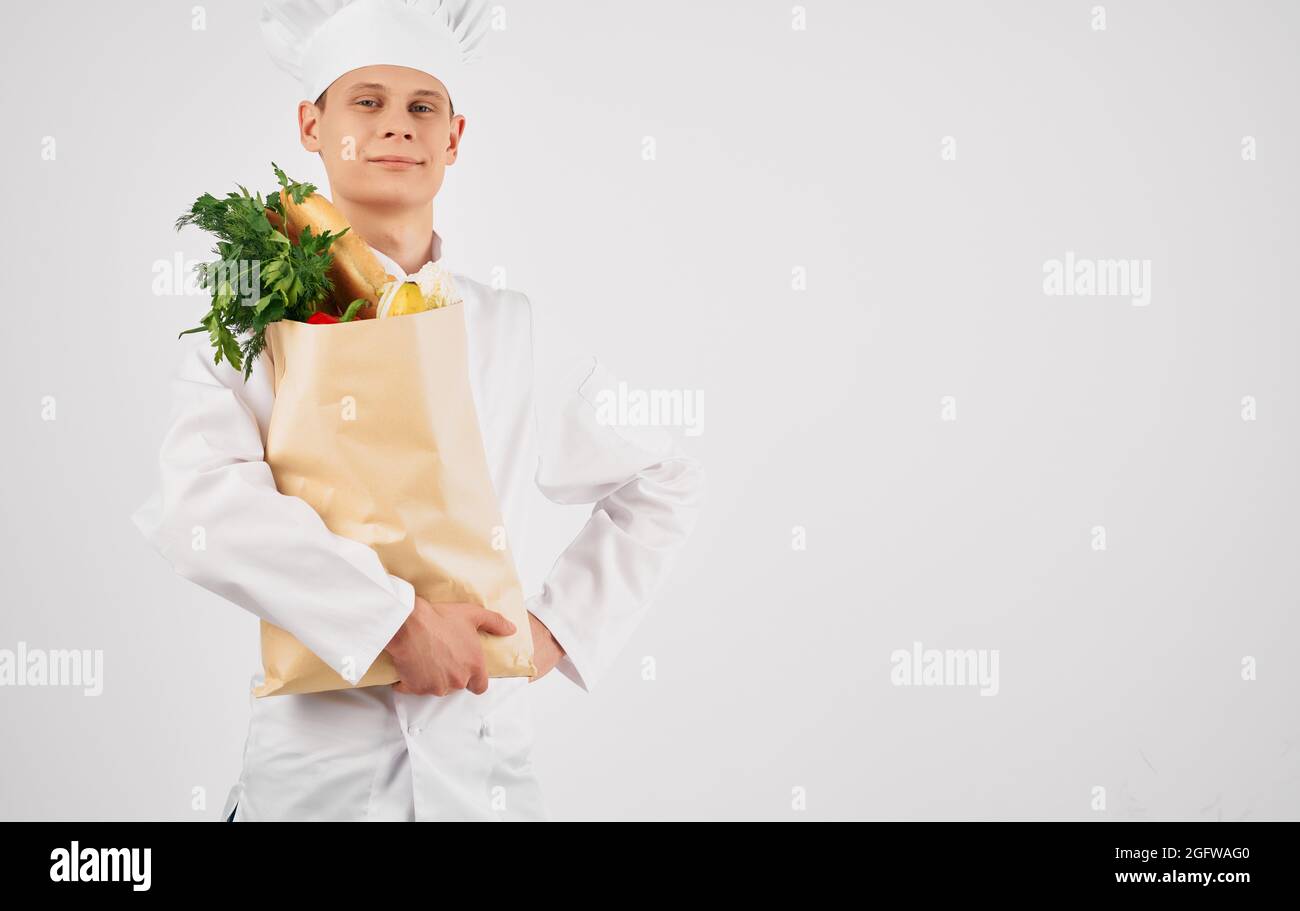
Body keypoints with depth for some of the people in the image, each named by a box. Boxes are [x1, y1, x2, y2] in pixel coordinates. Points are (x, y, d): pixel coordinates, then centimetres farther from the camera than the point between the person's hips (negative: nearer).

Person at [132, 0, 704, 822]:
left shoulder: (516, 330, 5)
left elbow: (665, 484, 14)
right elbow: (199, 506, -18)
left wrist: (560, 626, 3)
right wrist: (398, 619, -24)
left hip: (484, 764, 2)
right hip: (316, 762, -2)